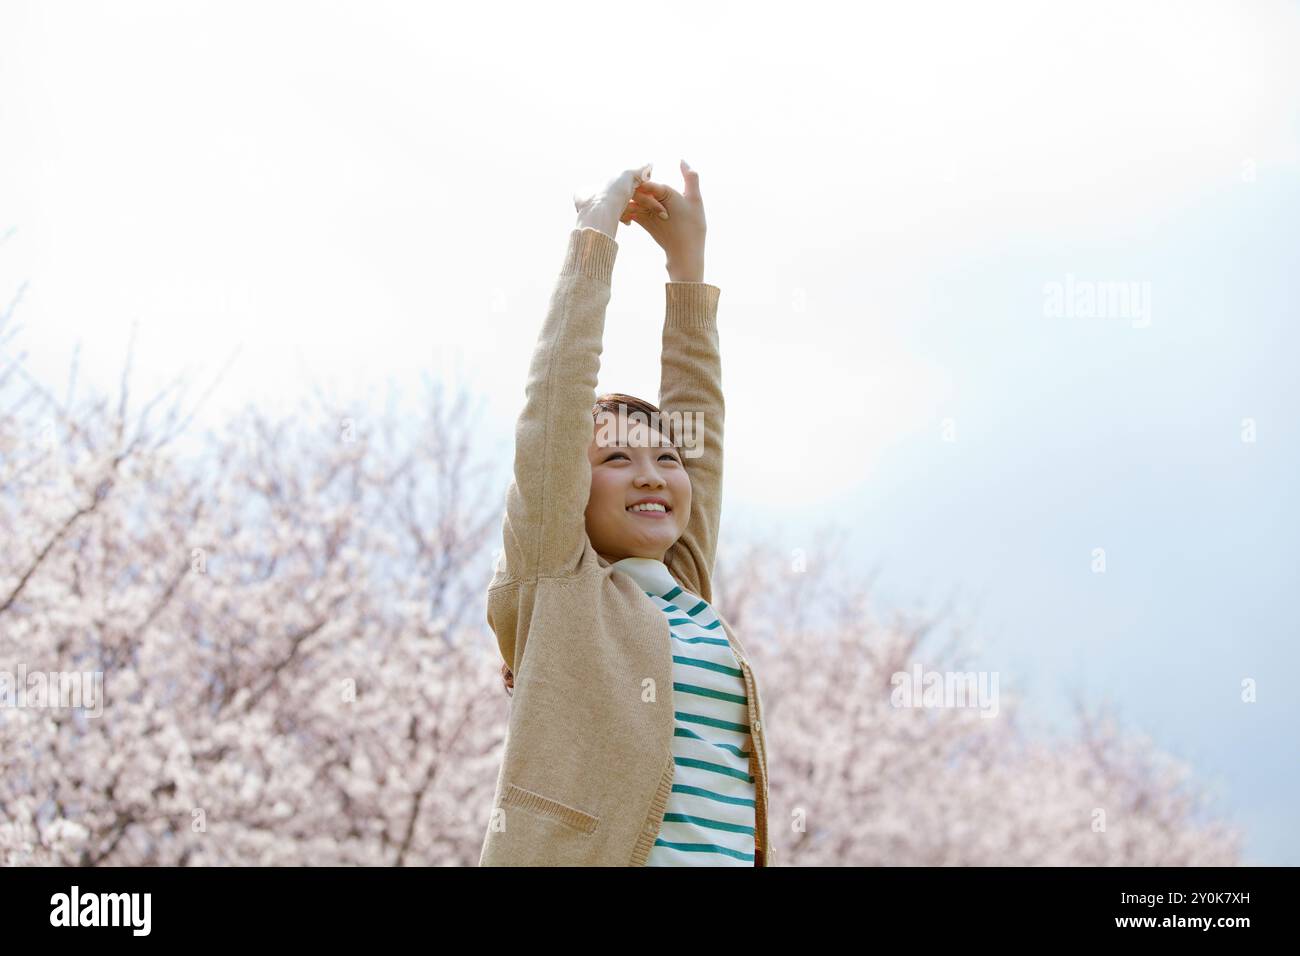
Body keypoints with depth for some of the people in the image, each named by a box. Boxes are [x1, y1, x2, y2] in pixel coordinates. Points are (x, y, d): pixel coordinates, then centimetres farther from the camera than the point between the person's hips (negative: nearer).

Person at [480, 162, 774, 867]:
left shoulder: (689, 593, 19)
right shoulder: (554, 588, 4)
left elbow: (698, 424, 21)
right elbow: (556, 399, 0)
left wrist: (687, 256, 22)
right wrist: (596, 233, 5)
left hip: (728, 852, 6)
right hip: (590, 856, -5)